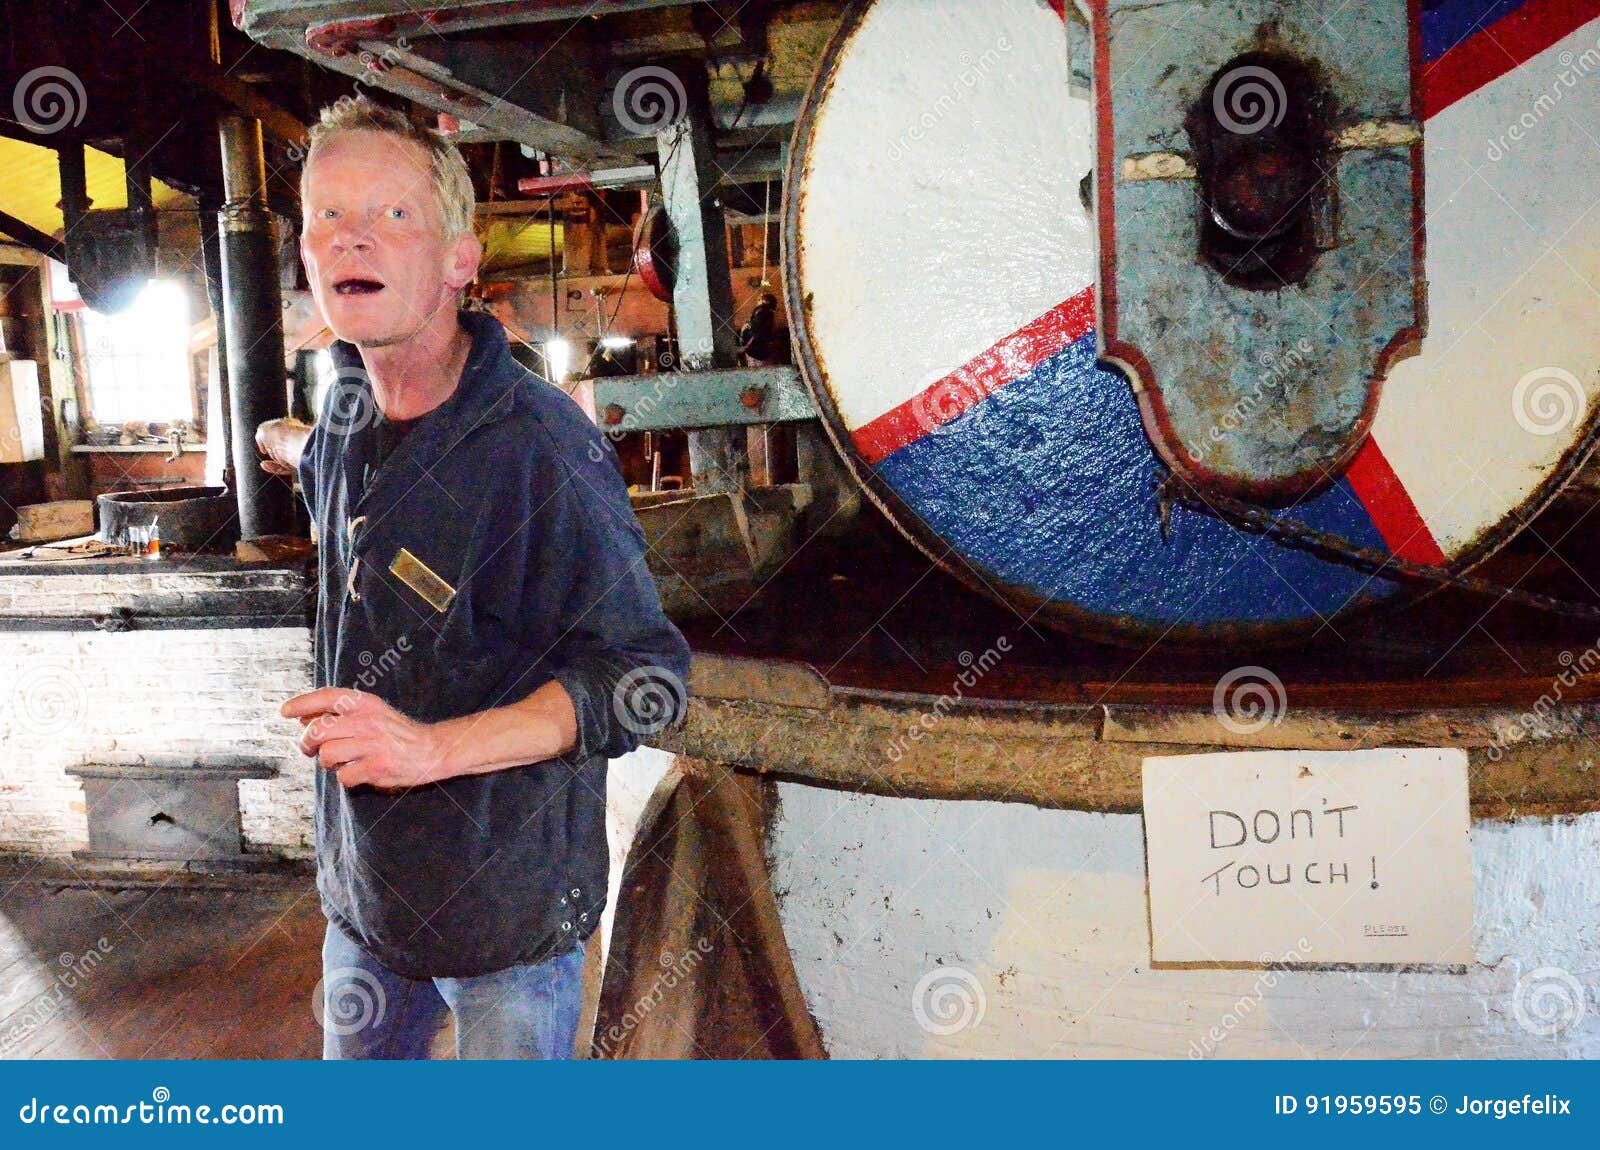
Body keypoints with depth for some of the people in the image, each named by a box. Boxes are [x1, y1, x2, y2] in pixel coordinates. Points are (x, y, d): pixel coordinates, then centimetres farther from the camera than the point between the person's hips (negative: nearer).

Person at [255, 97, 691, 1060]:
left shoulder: (539, 445, -26)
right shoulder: (353, 407, -2)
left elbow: (642, 677, -26)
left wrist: (433, 747, -34)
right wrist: (298, 447, 48)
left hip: (509, 902, -7)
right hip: (369, 878, 7)